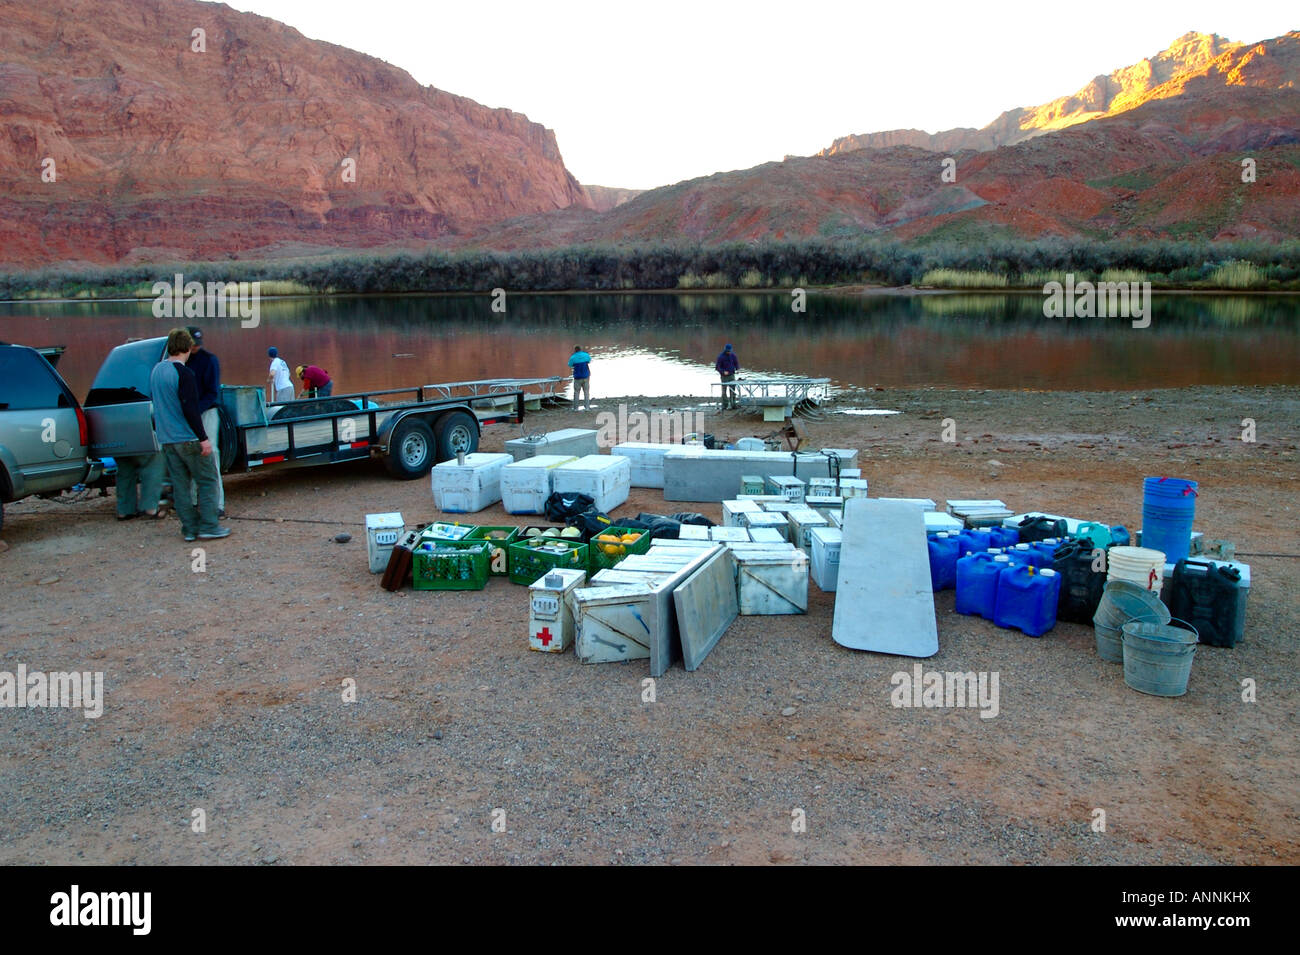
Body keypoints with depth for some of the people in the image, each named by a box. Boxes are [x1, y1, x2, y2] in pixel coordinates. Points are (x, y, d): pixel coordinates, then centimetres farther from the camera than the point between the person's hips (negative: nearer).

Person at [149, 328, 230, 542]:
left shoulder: (156, 370, 10)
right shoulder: (184, 374, -15)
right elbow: (190, 410, -19)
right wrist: (203, 438, -18)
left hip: (166, 439, 7)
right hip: (188, 437, -7)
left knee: (179, 484, 9)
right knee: (207, 481, 2)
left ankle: (189, 528, 11)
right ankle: (208, 526, -1)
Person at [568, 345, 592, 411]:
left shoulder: (573, 357, -9)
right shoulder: (586, 355, -1)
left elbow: (570, 365, 6)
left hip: (578, 378, -2)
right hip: (586, 377, 2)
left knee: (576, 392, 8)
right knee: (586, 392, 7)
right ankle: (587, 407, 4)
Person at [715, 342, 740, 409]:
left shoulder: (733, 355, 3)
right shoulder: (721, 357, -9)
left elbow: (736, 363, 14)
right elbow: (717, 367, -9)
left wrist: (737, 368, -7)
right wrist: (723, 372, -24)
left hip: (732, 375, 3)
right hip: (724, 376, -3)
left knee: (732, 390, -1)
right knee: (724, 390, 2)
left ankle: (733, 404, 1)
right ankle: (725, 405, 9)